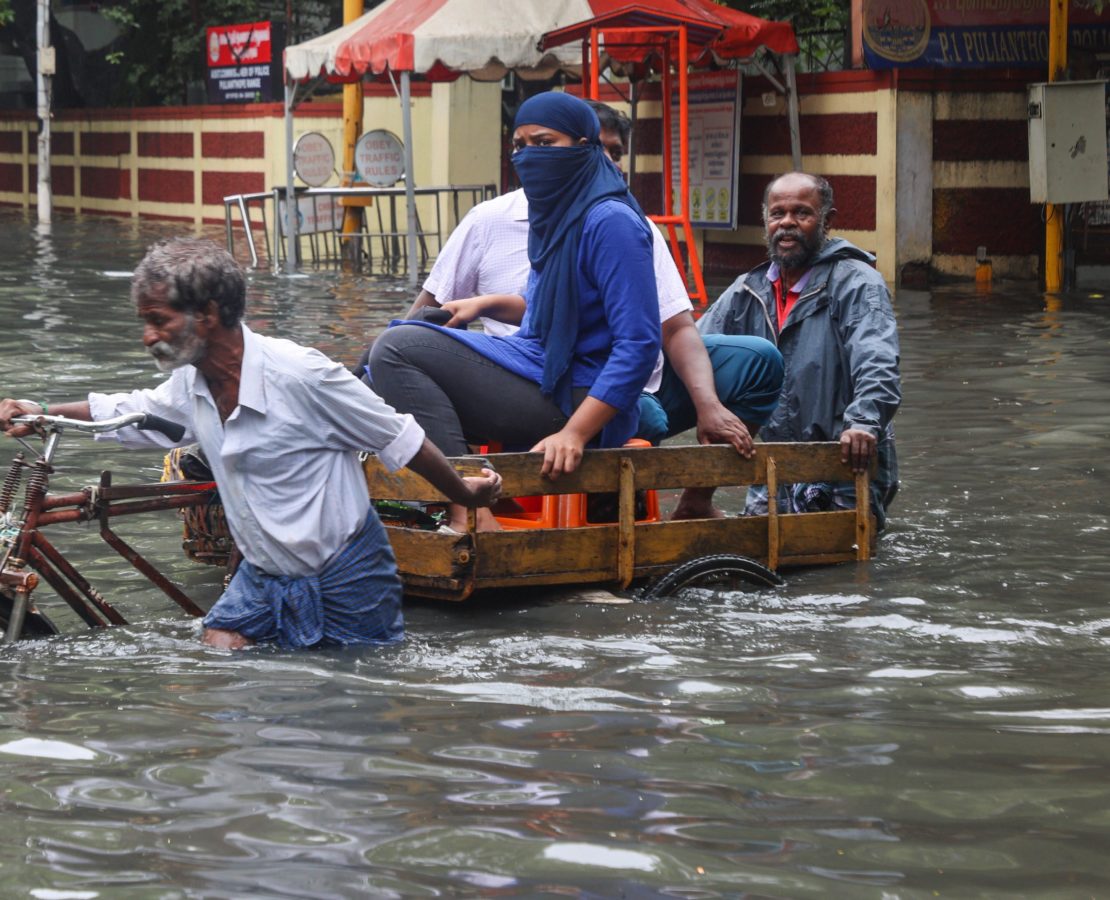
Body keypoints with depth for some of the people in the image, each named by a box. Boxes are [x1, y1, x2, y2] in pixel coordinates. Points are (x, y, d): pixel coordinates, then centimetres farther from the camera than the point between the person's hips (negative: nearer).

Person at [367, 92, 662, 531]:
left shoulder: (610, 222, -14)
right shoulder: (555, 216, 14)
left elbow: (639, 343, -21)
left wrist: (575, 433, -27)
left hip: (574, 401, -10)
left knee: (397, 350, -18)